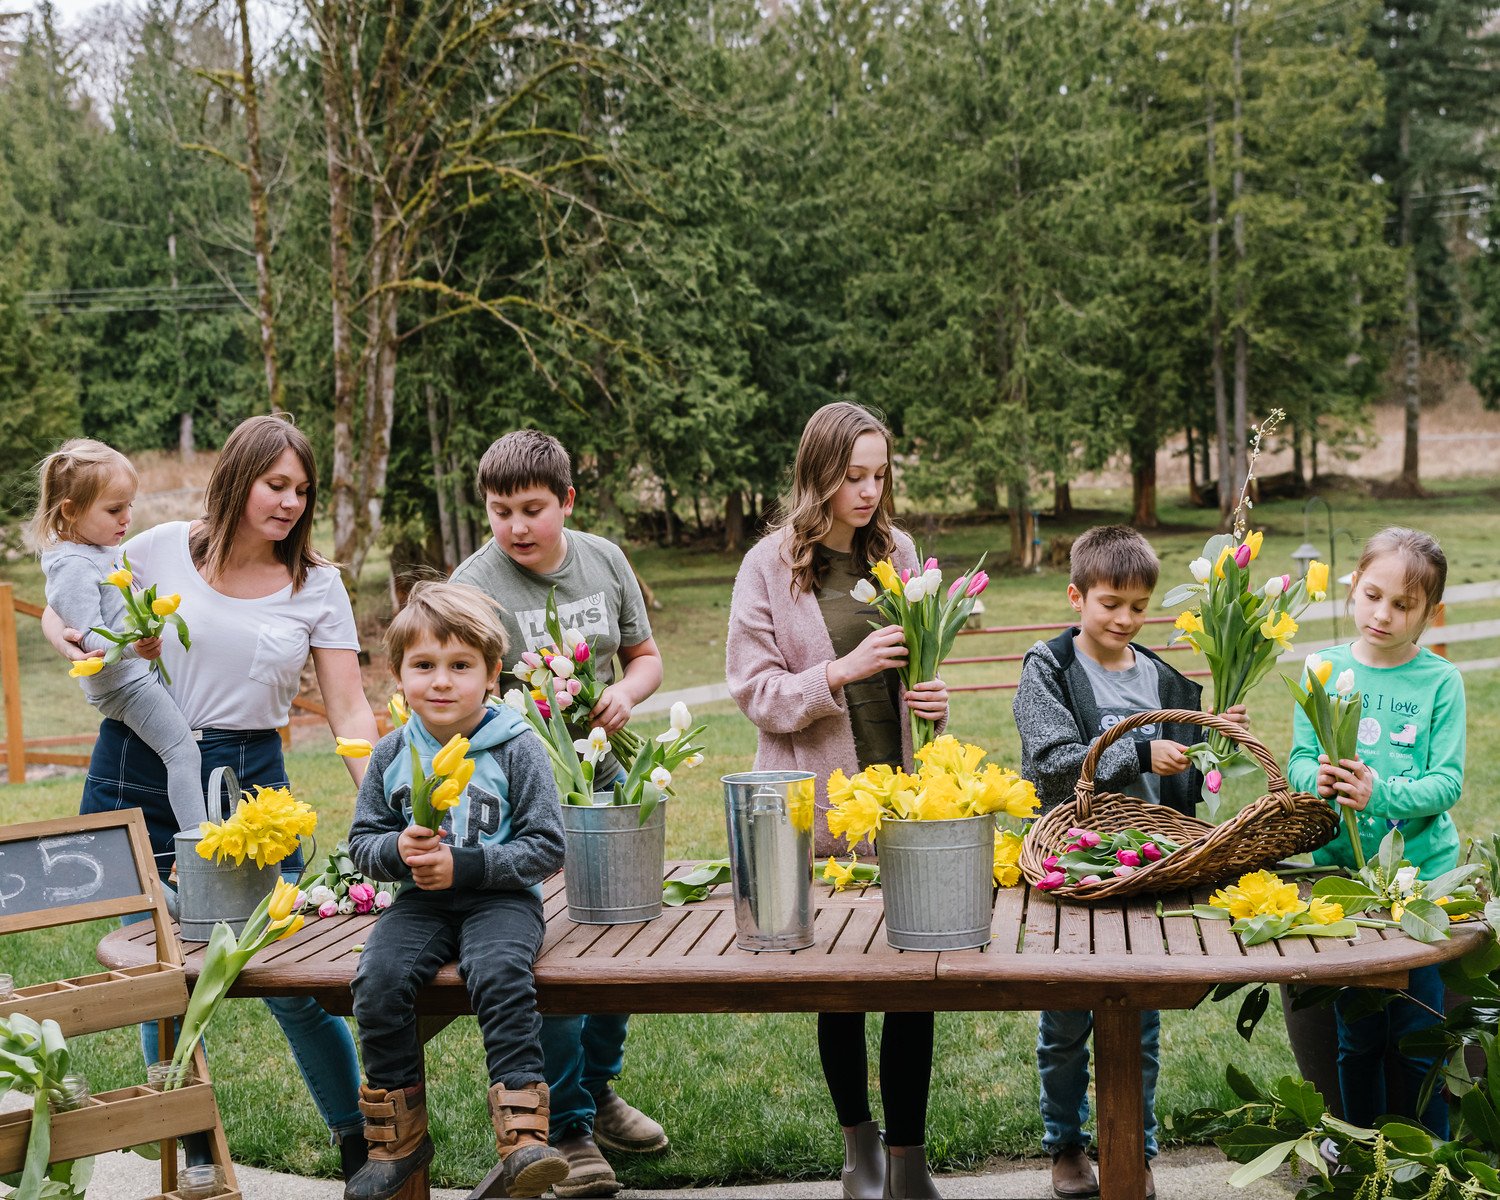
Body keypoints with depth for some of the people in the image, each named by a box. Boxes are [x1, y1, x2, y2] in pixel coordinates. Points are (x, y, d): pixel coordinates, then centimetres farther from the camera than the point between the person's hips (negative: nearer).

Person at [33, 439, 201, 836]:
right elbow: (90, 637, -30)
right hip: (126, 682, -11)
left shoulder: (103, 550, 9)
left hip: (144, 669, 11)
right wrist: (131, 648, -45)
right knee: (183, 753, -16)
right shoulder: (73, 566, -22)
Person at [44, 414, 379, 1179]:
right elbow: (59, 612, 14)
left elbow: (349, 711, -1)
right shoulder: (162, 550, 1)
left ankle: (360, 1139, 15)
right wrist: (88, 650, -9)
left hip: (248, 780, 0)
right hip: (138, 776, 0)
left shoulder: (317, 585, 2)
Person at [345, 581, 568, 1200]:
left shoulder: (516, 749, -6)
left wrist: (464, 865, -18)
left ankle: (522, 1132, -32)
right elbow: (361, 842, 11)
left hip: (500, 898, -3)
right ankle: (399, 1135, -7)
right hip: (421, 900, 4)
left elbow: (546, 846, -7)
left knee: (500, 974, -34)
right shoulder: (391, 755, 6)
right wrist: (398, 850, -13)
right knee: (377, 979, -23)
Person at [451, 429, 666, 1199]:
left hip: (604, 783, 6)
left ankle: (598, 1090, 37)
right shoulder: (475, 586, -14)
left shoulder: (604, 560, 3)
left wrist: (626, 691, -9)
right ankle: (568, 1131, 9)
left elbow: (645, 654, 13)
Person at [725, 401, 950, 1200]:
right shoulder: (769, 565, -2)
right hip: (819, 803, -2)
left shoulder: (897, 551, 8)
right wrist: (843, 671, -18)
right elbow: (755, 692, -5)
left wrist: (932, 696, -2)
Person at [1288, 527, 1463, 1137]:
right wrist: (1318, 780, -22)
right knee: (1356, 1036, 13)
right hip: (1341, 869, 2)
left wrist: (1380, 793, -26)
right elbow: (1299, 761, 0)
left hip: (1422, 875, -2)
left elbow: (1447, 782, -9)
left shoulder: (1441, 681, -5)